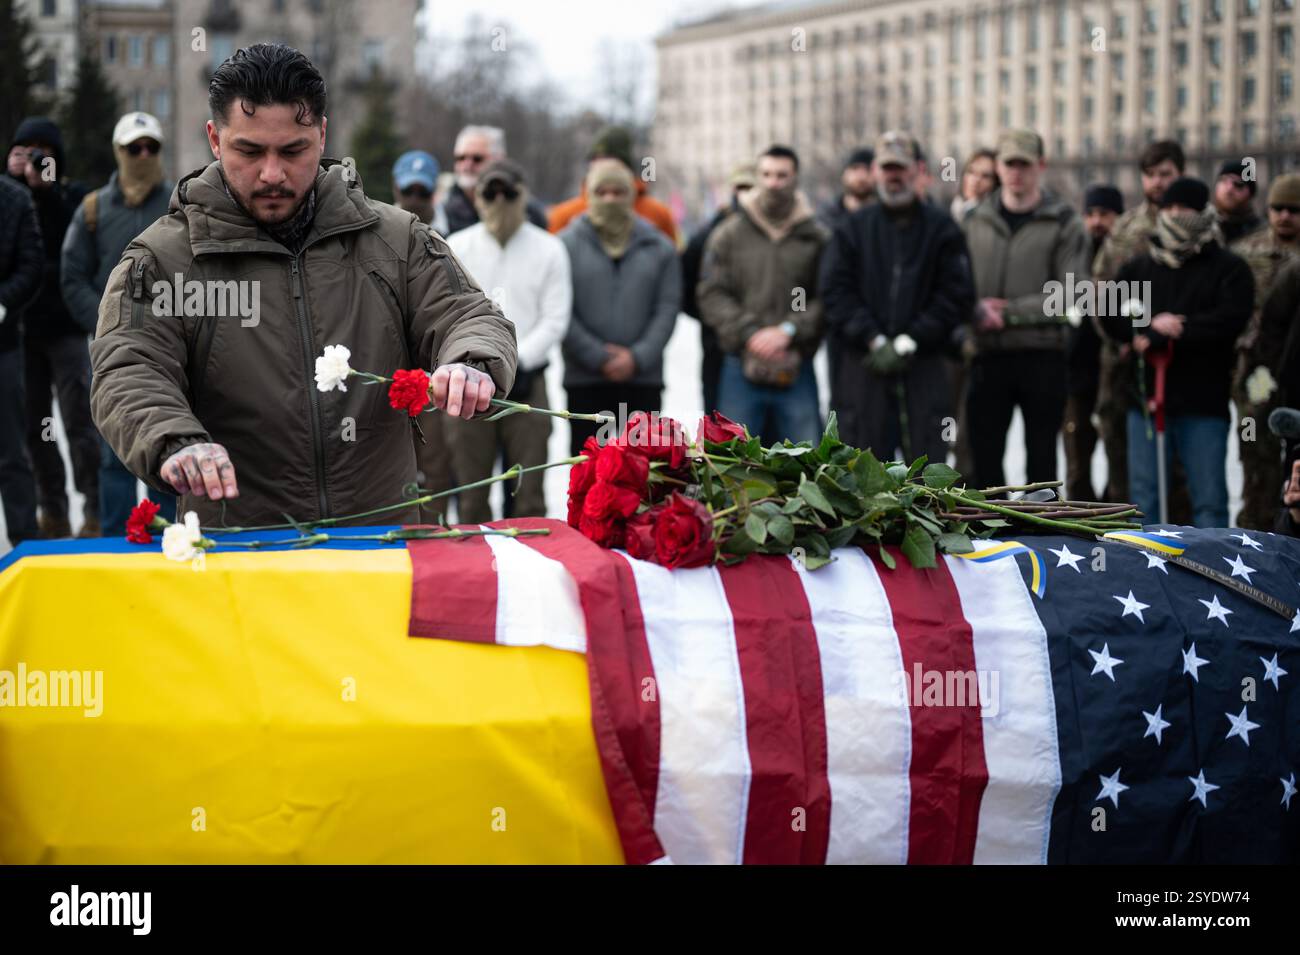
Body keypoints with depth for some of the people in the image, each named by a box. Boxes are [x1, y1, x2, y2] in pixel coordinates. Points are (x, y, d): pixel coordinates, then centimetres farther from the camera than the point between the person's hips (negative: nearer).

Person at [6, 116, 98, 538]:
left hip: (67, 327, -4)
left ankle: (95, 511, -2)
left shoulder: (74, 197, 1)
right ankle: (51, 511, 15)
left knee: (80, 423, -6)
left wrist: (43, 187, -17)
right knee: (34, 428, 7)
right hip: (22, 329, 4)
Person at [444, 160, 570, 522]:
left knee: (529, 496, -2)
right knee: (472, 496, 3)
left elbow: (555, 319, 1)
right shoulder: (455, 248, 8)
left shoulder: (549, 249, 6)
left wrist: (519, 362, -11)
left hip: (526, 382, -1)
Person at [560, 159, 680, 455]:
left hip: (644, 378, 2)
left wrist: (638, 357, -11)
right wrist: (598, 357, -12)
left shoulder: (659, 247, 8)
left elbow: (668, 309, 2)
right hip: (585, 380, -1)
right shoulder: (567, 245, 1)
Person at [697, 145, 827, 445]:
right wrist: (749, 334, -11)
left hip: (796, 373, 0)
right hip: (741, 369, 0)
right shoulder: (729, 234, 6)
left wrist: (788, 331, -14)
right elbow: (711, 296, 1)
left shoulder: (816, 238, 5)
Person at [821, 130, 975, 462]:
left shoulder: (942, 228, 6)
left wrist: (908, 342, -9)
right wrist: (874, 341, -11)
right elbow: (836, 291, 2)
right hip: (862, 364, 1)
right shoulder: (853, 229, 10)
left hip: (924, 365, -1)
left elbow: (957, 295, 0)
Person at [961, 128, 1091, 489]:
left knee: (1041, 458, 4)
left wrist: (1008, 311, -14)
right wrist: (978, 310, -13)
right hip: (988, 355, 2)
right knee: (984, 453, 3)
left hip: (1042, 358, -2)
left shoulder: (1064, 223, 1)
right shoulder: (976, 221, 10)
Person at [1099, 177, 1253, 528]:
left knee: (1209, 498, -2)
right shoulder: (1138, 268, 15)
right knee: (1144, 495, 6)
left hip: (1204, 405, -3)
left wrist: (1165, 335, -16)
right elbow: (1110, 316, 8)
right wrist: (1149, 324, -12)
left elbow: (1231, 318, -12)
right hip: (1147, 394, 3)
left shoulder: (1228, 268, 3)